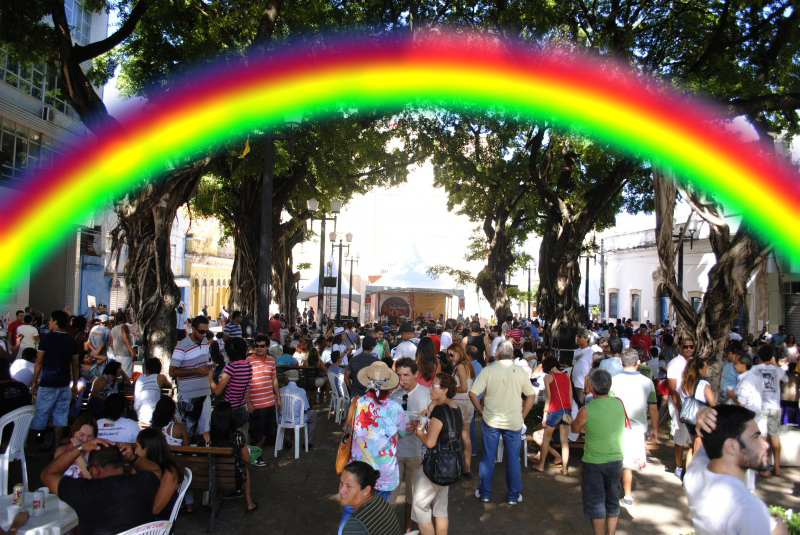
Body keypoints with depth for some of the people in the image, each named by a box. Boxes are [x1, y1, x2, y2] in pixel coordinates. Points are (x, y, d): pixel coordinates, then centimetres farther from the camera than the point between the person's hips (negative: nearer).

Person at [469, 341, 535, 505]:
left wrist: (481, 410, 0)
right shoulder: (520, 371, -3)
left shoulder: (488, 370, -9)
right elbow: (531, 396, 1)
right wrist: (522, 415, 8)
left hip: (491, 420, -1)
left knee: (488, 458, 12)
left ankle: (484, 493, 23)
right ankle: (514, 496, 22)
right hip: (514, 422, 1)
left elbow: (472, 393, -13)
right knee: (513, 459, 12)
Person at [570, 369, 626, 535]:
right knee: (612, 500, 19)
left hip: (594, 463, -4)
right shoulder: (619, 403, -9)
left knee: (596, 503, 10)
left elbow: (575, 429, -2)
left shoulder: (586, 411, -21)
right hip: (616, 459, 5)